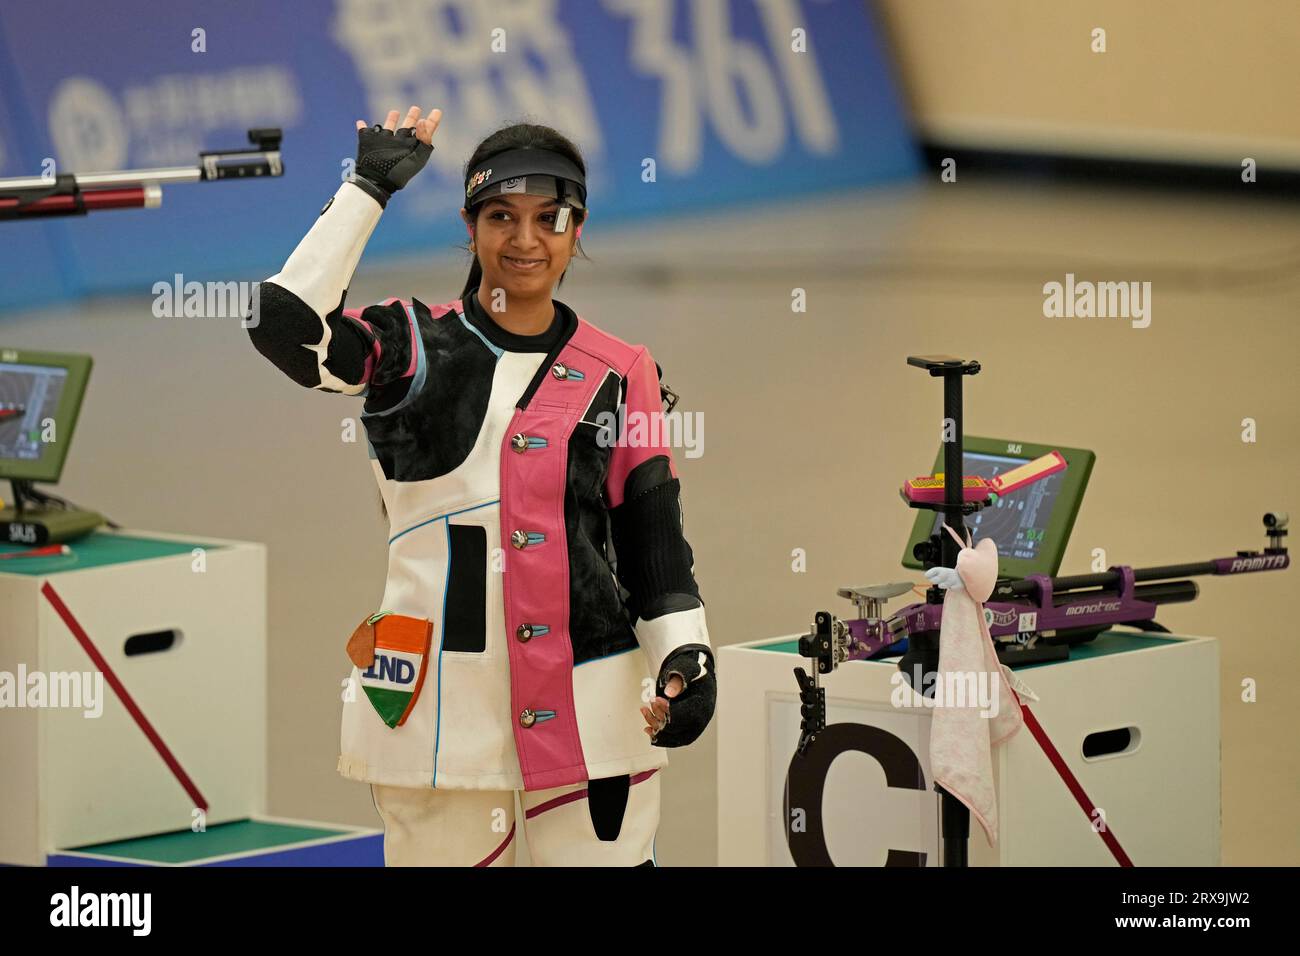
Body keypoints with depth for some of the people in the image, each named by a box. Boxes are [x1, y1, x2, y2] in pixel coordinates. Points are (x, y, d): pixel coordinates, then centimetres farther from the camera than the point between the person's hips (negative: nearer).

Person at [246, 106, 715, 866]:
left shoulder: (621, 373, 9)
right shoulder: (414, 349, 3)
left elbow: (653, 533, 9)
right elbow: (283, 325, -15)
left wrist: (687, 655, -6)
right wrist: (370, 189, -8)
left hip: (591, 711, 1)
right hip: (438, 709, -1)